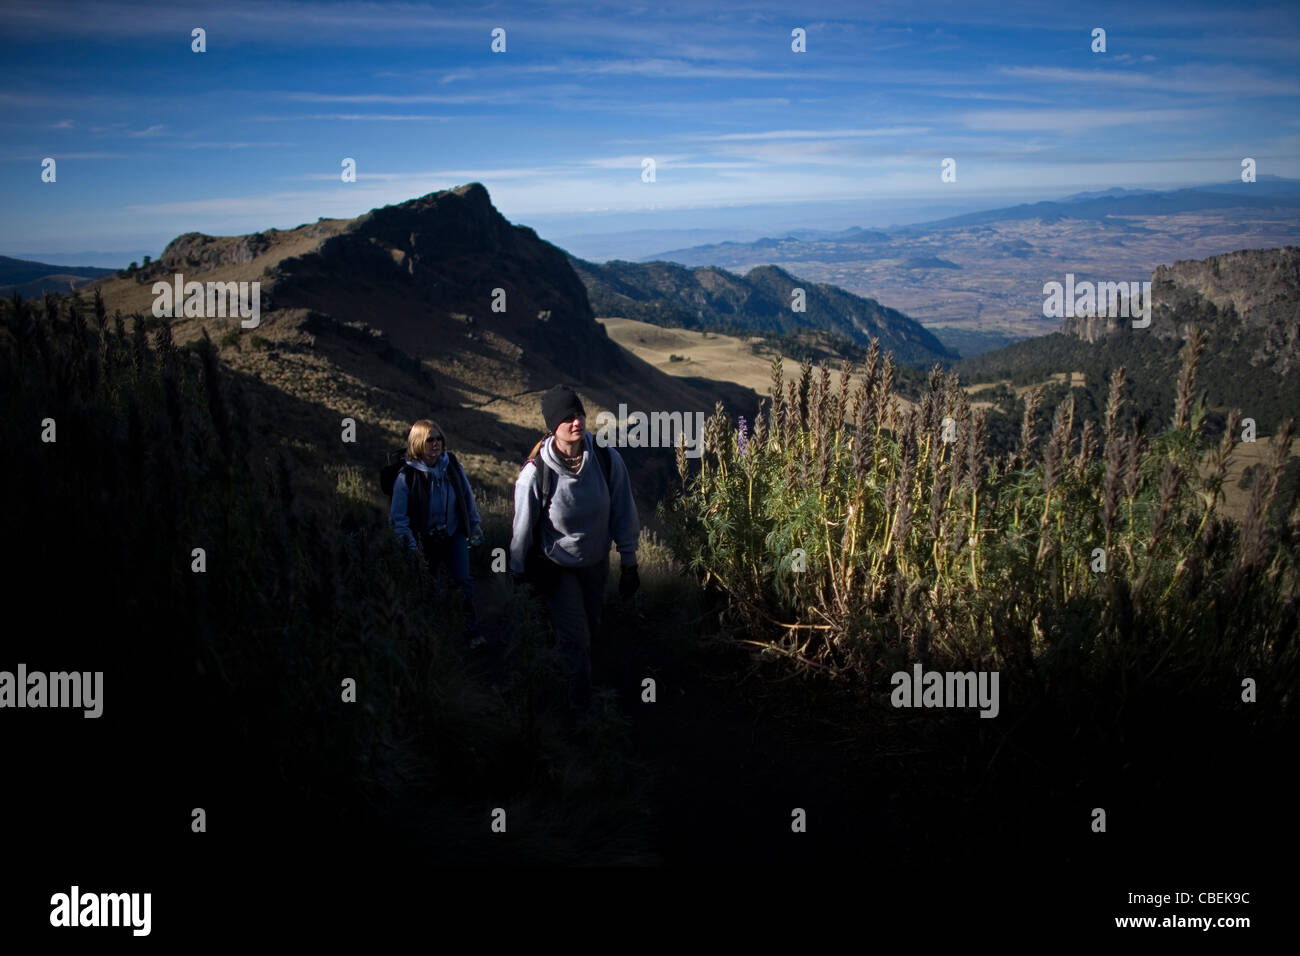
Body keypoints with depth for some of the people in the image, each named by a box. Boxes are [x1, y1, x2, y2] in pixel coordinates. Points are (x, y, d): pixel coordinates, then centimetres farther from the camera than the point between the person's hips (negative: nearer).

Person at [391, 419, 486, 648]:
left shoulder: (452, 465, -8)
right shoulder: (407, 476, -19)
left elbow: (468, 497, 6)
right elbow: (398, 517, -12)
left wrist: (475, 527, 10)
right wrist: (411, 547, -13)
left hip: (454, 534, 2)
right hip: (426, 541, -2)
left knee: (464, 581, -7)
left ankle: (472, 630, 3)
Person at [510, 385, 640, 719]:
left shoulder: (608, 459, -23)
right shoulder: (534, 474, -29)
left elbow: (624, 515, -10)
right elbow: (523, 530, -14)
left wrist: (629, 564, -2)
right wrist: (519, 577, -3)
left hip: (597, 562, 3)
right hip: (557, 568, -3)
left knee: (592, 632, 22)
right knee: (574, 640, -2)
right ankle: (581, 710, 19)